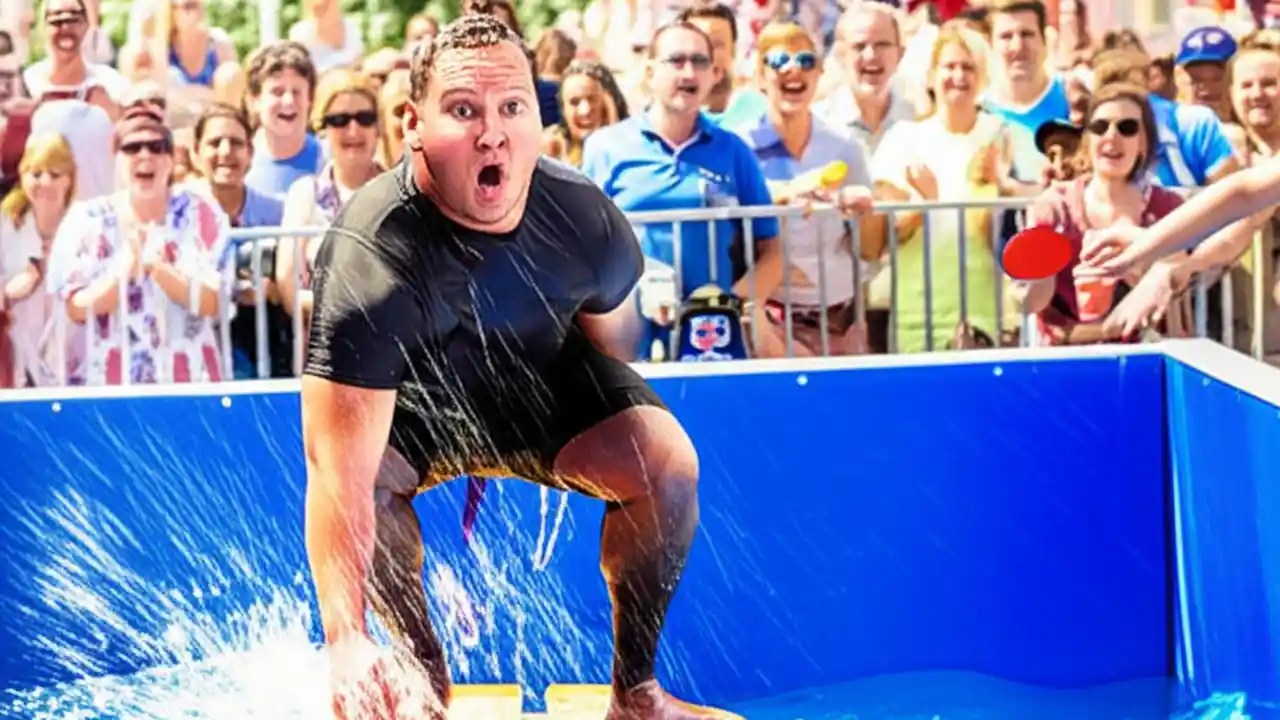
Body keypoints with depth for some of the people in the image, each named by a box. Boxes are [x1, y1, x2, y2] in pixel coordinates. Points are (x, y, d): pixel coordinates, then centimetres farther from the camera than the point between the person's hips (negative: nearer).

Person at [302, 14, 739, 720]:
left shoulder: (586, 218, -24)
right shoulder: (372, 263, -40)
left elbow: (607, 334, 1)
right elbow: (338, 470, -45)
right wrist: (345, 642, -52)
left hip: (544, 380, 3)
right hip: (414, 403, -3)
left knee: (666, 460, -19)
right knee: (365, 474, -33)